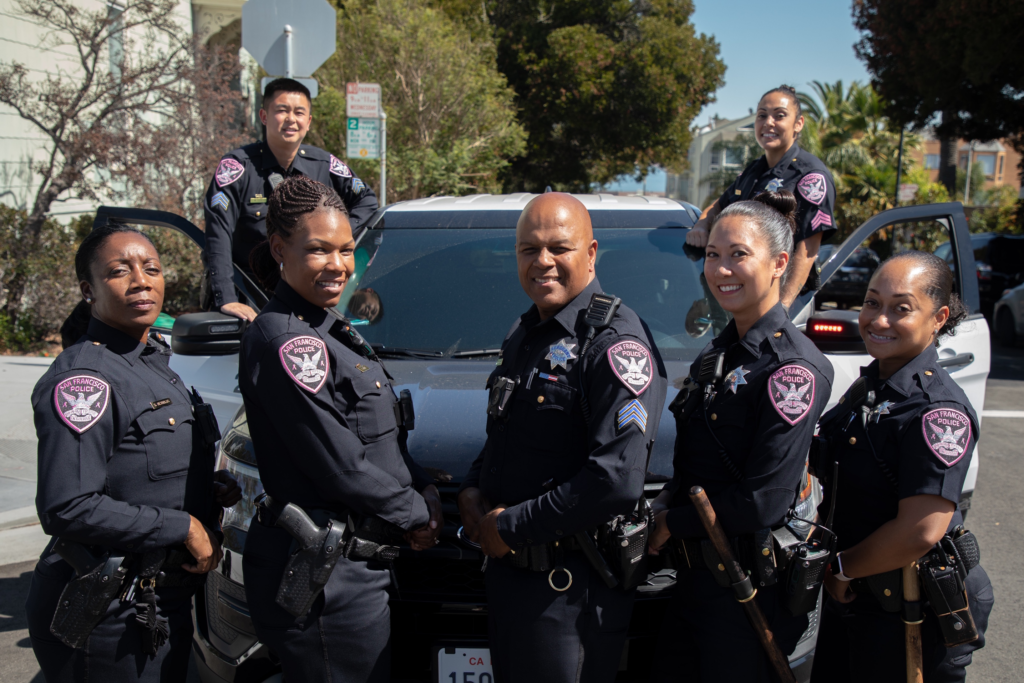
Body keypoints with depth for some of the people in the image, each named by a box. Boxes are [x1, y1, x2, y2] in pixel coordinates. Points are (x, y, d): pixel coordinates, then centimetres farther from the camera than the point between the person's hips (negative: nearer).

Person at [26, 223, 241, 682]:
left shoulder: (156, 365, 12)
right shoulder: (81, 378, -17)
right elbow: (67, 508, -25)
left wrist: (214, 490, 1)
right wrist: (185, 527, -20)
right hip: (105, 620, -9)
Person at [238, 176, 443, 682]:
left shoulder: (331, 331, 13)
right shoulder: (284, 341, -18)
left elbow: (382, 439, 16)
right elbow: (341, 467, -19)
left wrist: (427, 494, 1)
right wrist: (417, 514, -6)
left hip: (356, 562, 10)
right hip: (325, 578, -10)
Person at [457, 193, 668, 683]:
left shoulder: (617, 344, -17)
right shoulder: (524, 335, 14)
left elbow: (617, 479, -26)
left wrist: (511, 527, -18)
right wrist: (472, 490, 5)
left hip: (573, 587, -8)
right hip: (505, 570, 8)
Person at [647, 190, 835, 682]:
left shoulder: (794, 366, -17)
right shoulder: (716, 355, 10)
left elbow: (762, 502, -22)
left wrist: (671, 522, -12)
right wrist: (665, 505, -4)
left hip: (750, 587, -8)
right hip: (694, 576, 8)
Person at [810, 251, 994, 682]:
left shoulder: (940, 412, -23)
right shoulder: (867, 388, 5)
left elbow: (920, 532, -28)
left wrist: (842, 567, -15)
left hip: (913, 618, -8)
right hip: (848, 599, 8)